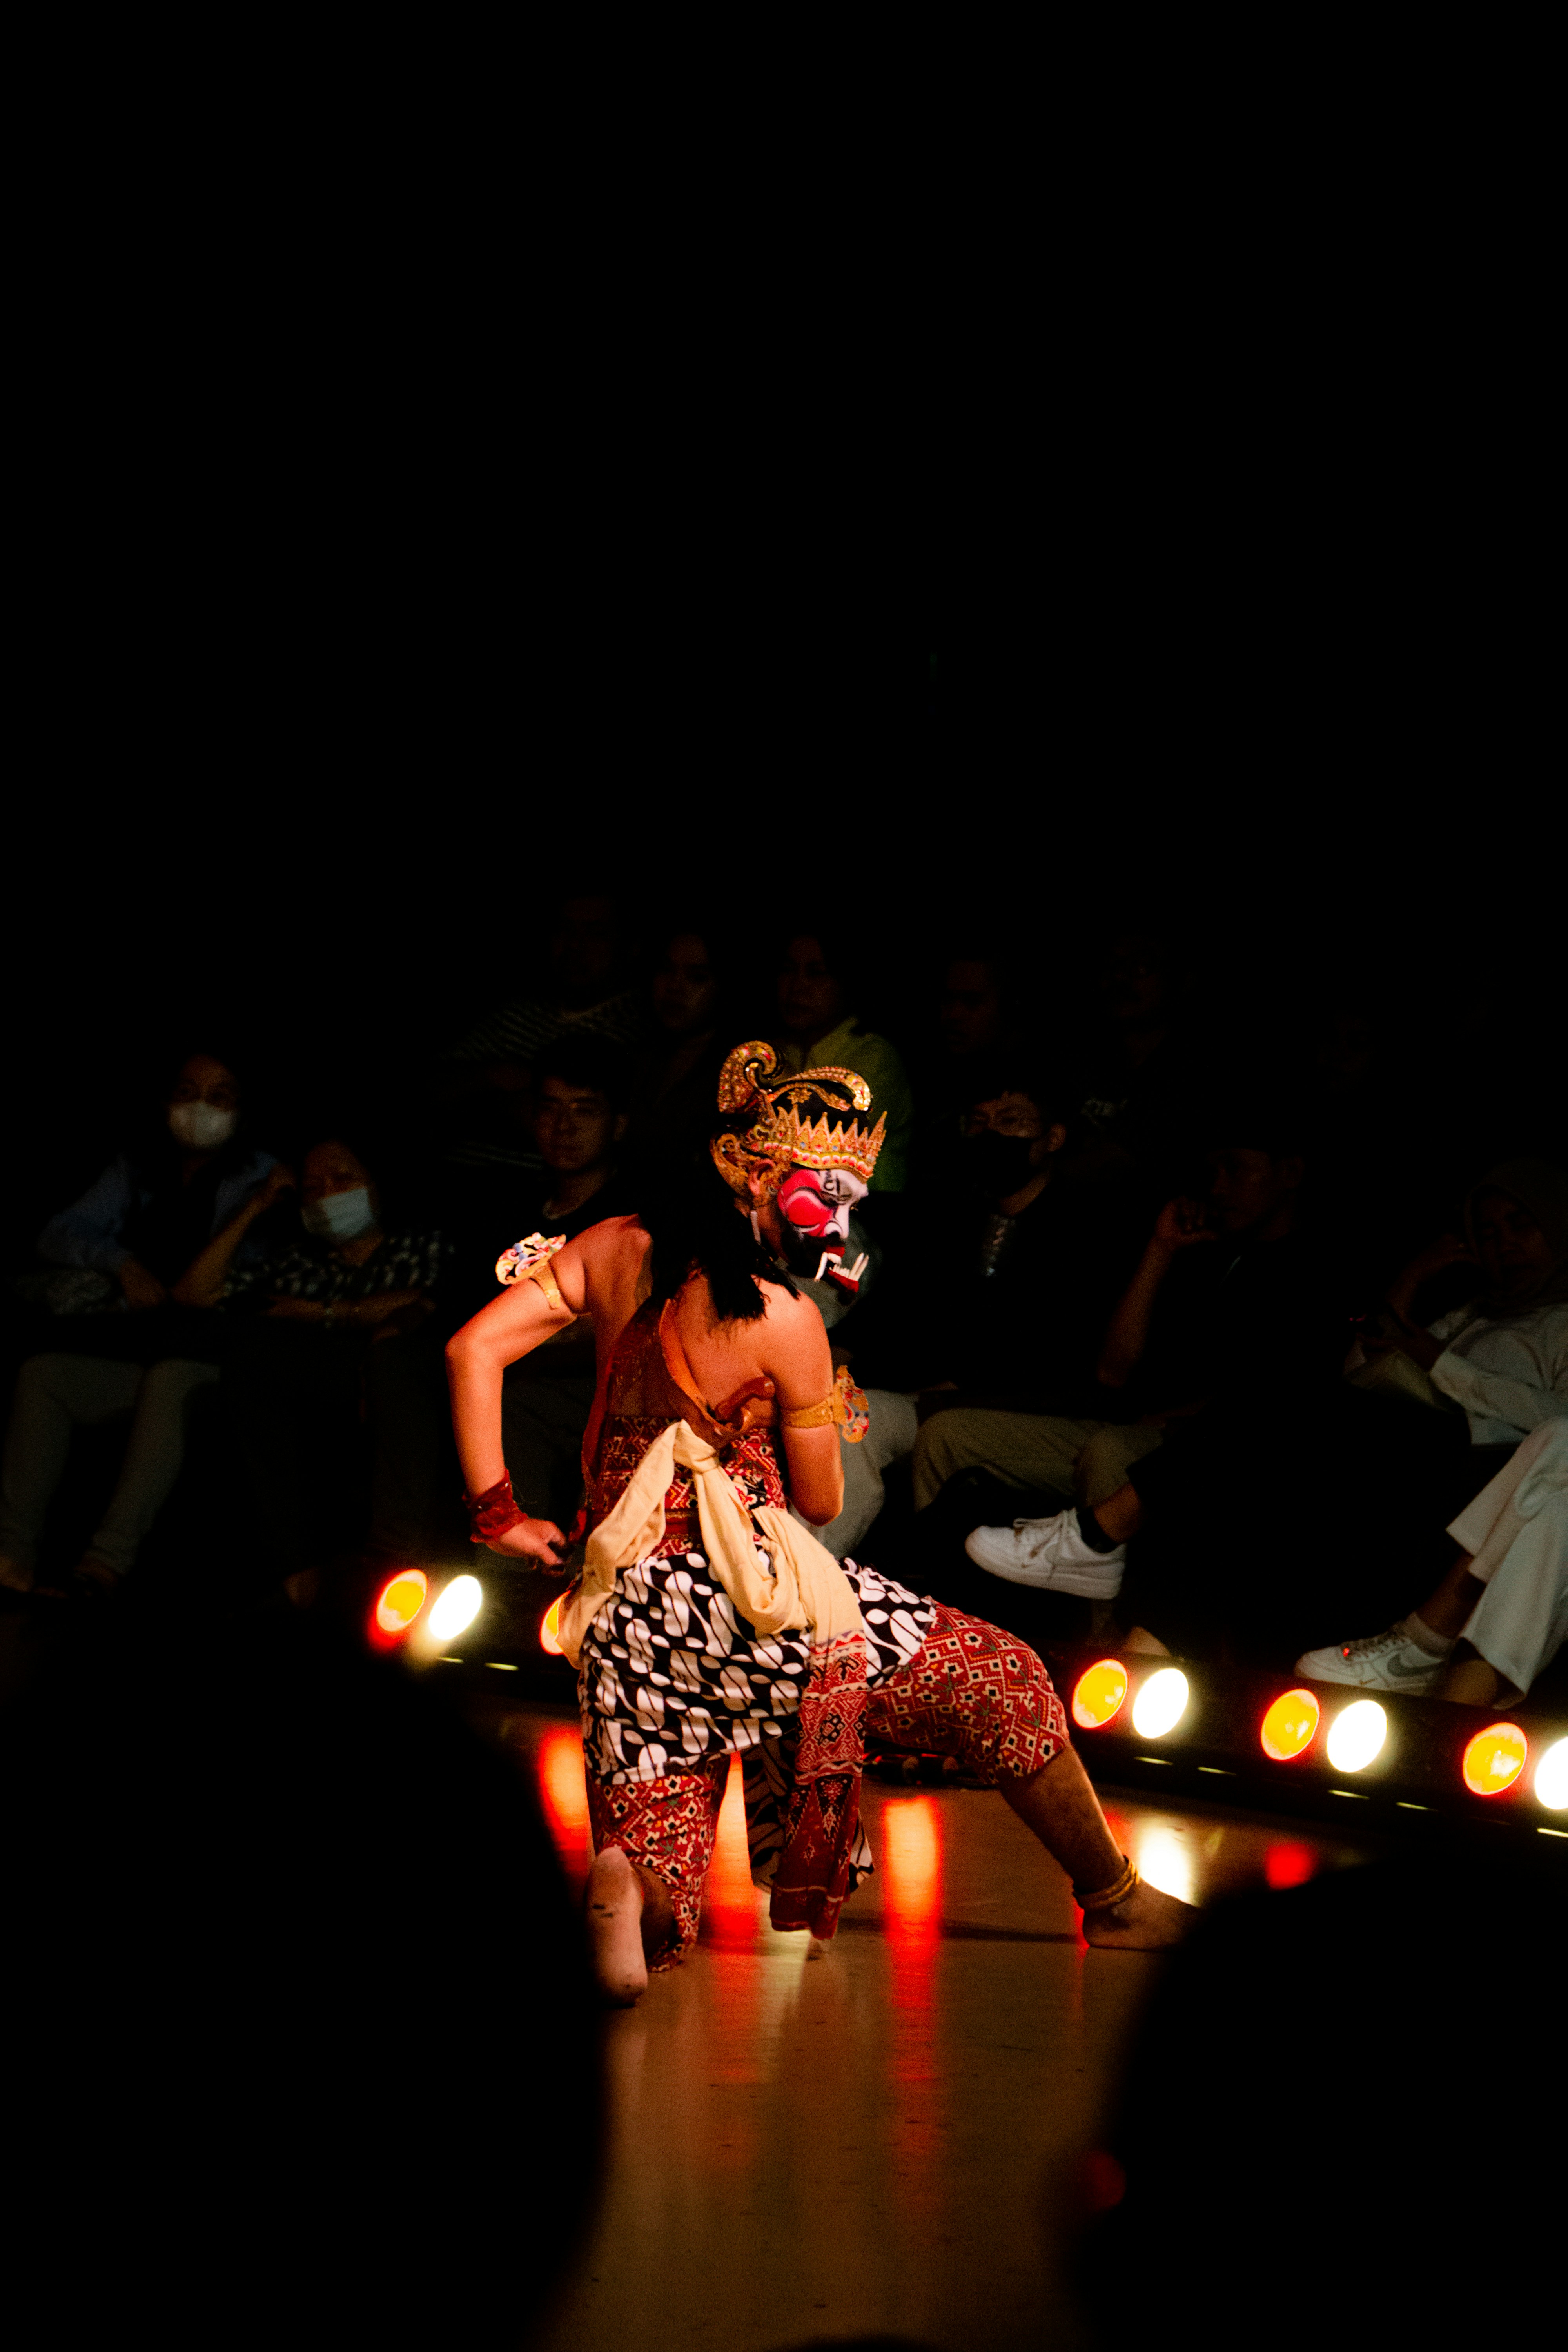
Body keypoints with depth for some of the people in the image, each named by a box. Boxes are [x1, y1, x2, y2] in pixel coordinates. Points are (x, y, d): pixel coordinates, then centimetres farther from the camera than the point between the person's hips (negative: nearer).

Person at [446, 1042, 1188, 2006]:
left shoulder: (614, 1250, 6)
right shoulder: (784, 1318, -9)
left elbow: (472, 1351, 0)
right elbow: (822, 1501, 2)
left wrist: (497, 1513, 5)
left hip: (625, 1612, 6)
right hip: (747, 1592, -5)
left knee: (660, 1922, 8)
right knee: (1000, 1677, 10)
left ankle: (633, 1884, -29)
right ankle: (1115, 1899, 16)